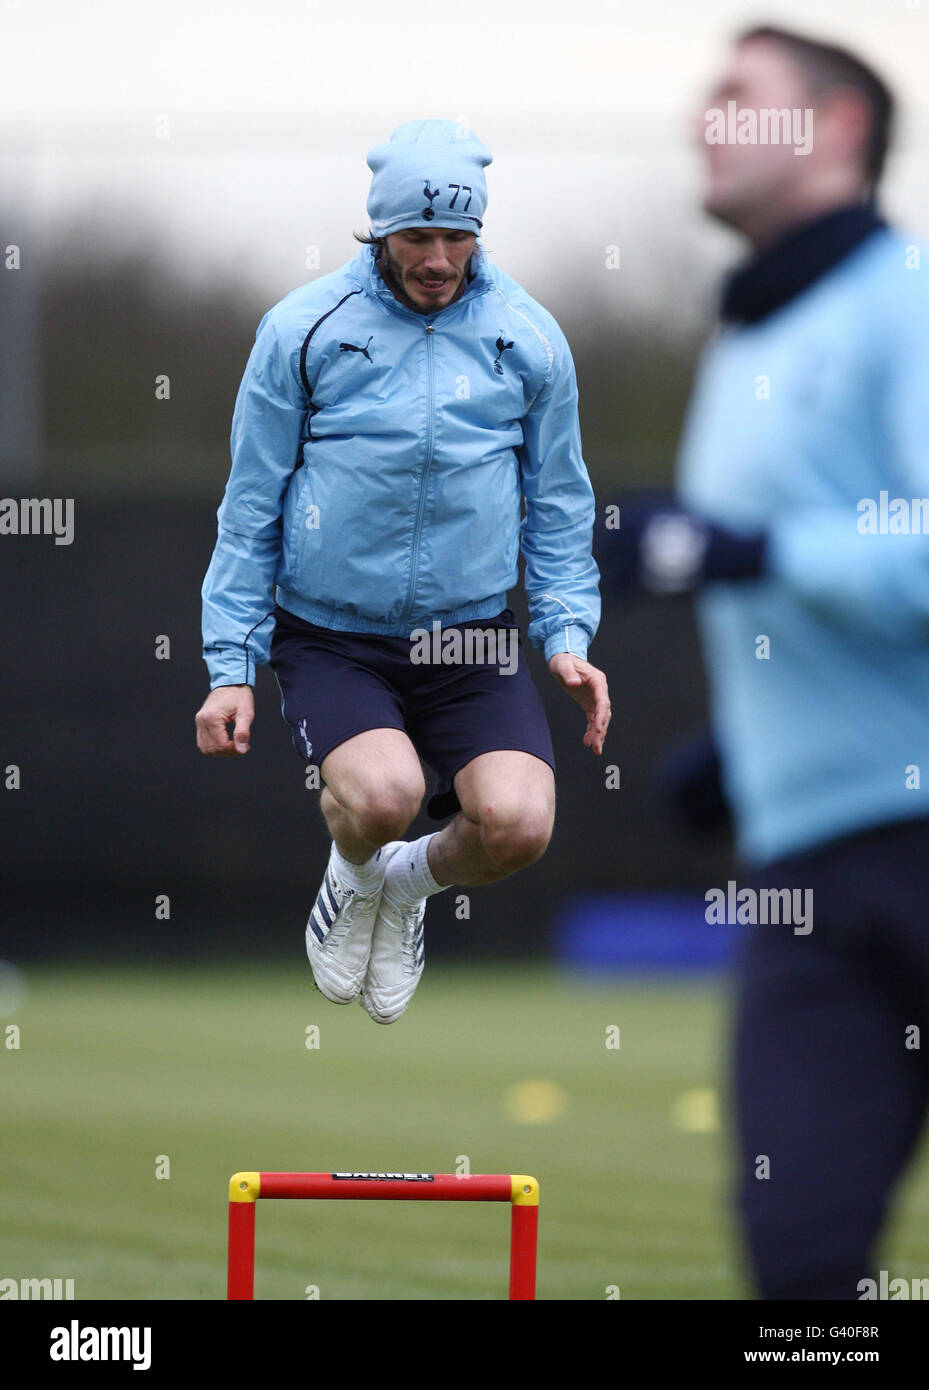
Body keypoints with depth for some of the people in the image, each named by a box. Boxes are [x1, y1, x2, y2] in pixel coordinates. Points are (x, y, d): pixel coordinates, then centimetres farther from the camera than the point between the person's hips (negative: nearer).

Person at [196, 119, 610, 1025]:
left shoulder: (527, 338, 4)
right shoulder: (301, 330, -2)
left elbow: (557, 502, 16)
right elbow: (251, 507, 4)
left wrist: (568, 635, 3)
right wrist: (230, 669, 1)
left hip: (473, 640, 2)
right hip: (330, 636, -2)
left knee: (517, 824, -21)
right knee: (382, 795, -30)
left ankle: (411, 882, 17)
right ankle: (354, 873, 11)